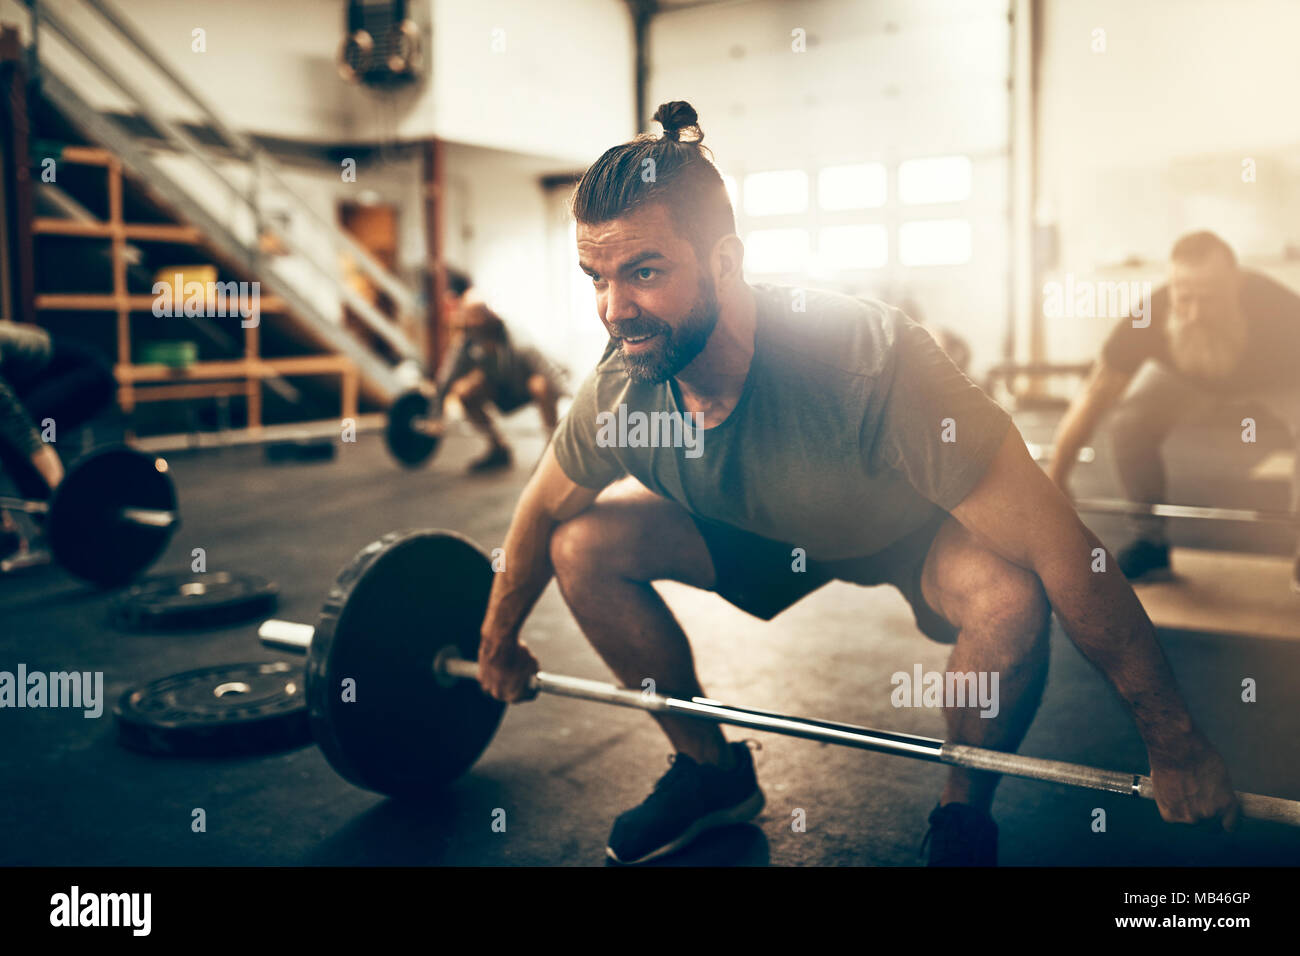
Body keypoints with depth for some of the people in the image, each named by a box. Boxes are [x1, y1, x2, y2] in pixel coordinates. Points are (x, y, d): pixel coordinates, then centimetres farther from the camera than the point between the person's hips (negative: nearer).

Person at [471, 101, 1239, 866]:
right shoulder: (617, 391, -27)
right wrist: (500, 641, 9)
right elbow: (540, 516, -4)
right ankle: (713, 771, 9)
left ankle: (964, 815, -3)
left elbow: (1064, 554, -38)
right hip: (765, 531, 4)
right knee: (582, 545, -12)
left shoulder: (868, 363, -43)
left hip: (915, 529, -4)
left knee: (1008, 598, -36)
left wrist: (1177, 748, -31)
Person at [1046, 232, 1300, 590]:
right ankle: (1149, 544, -7)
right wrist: (1056, 476, -24)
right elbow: (1094, 397, -26)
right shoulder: (1148, 320, -37)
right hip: (1191, 378, 1)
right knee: (1130, 423, -23)